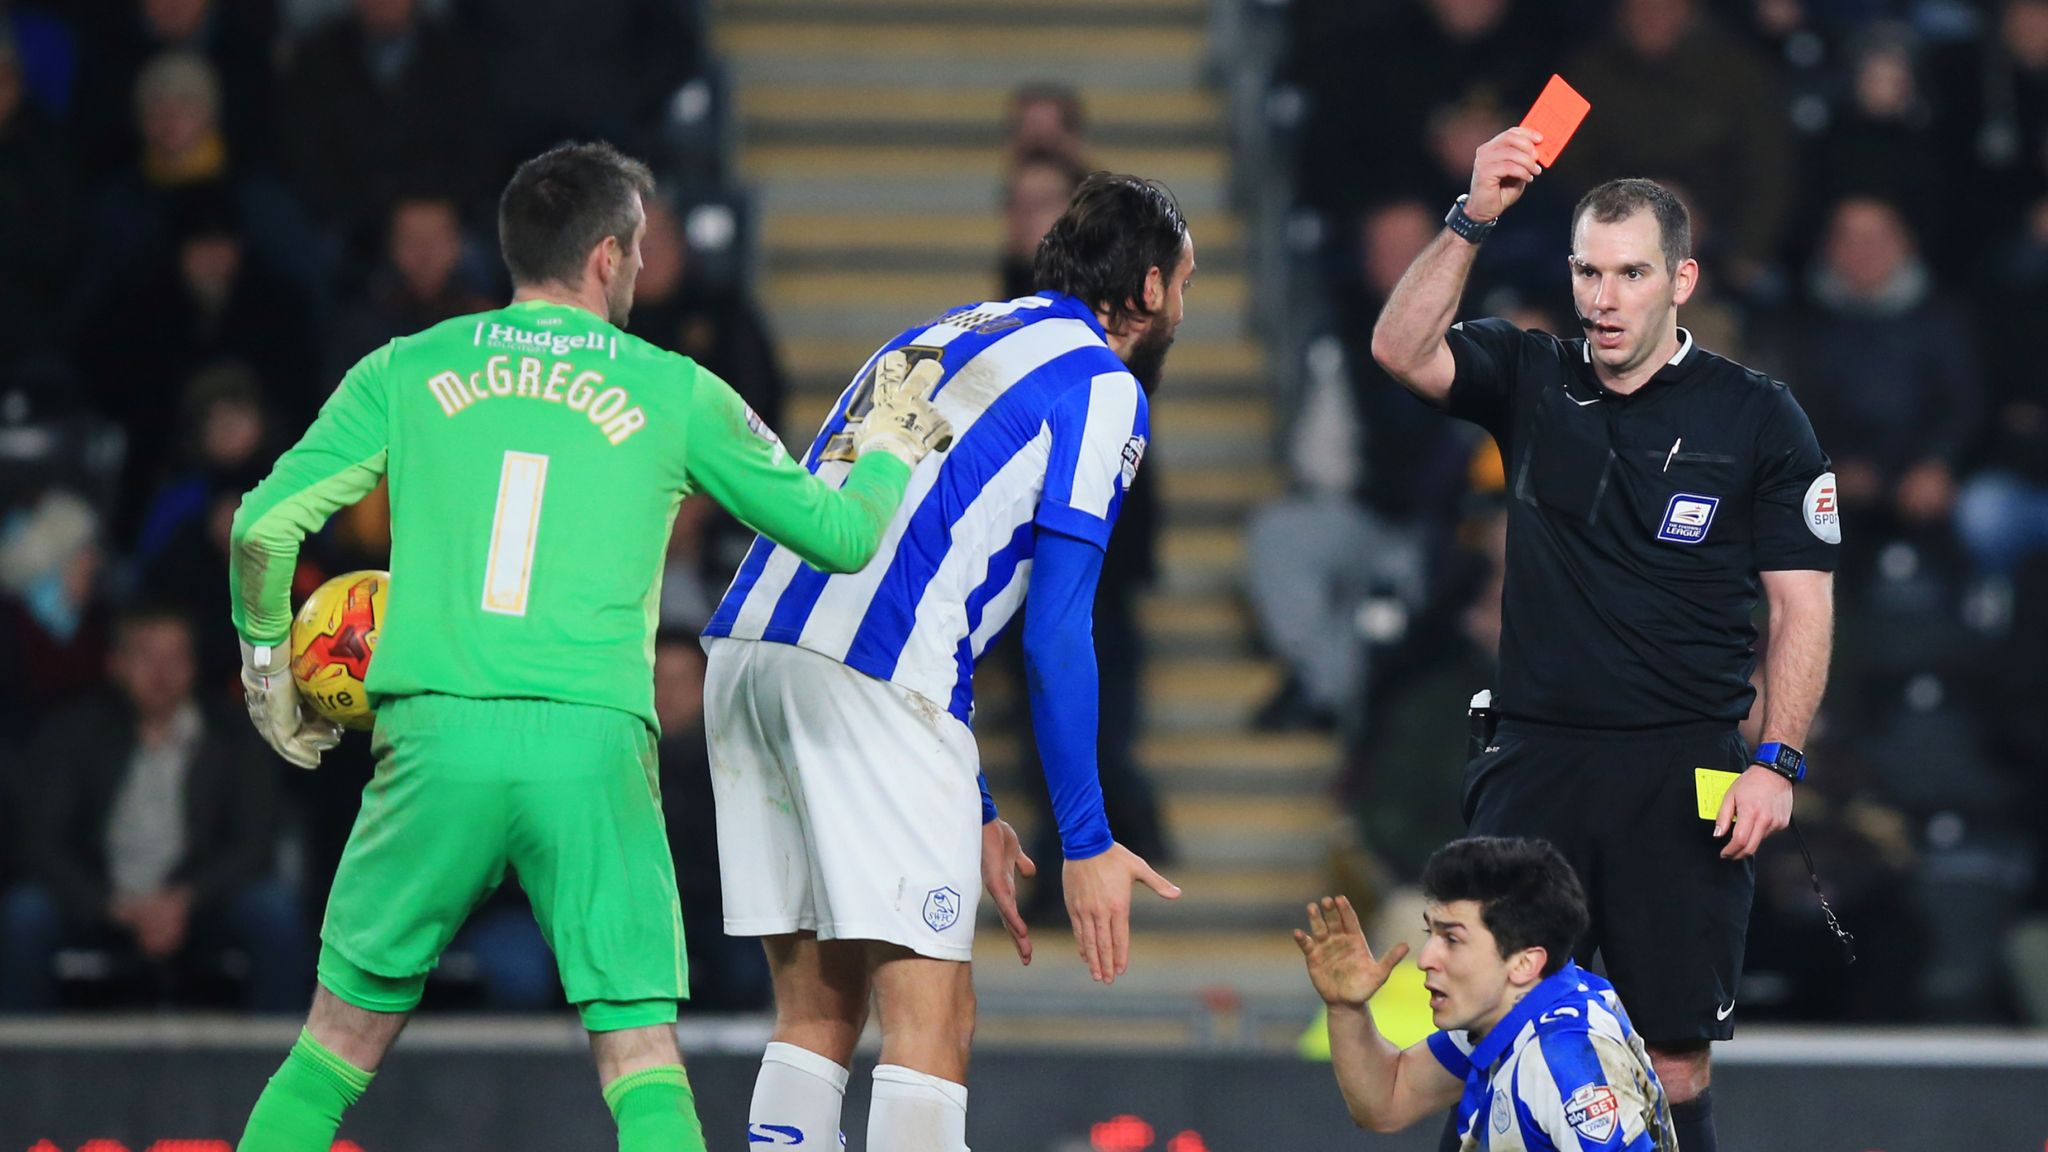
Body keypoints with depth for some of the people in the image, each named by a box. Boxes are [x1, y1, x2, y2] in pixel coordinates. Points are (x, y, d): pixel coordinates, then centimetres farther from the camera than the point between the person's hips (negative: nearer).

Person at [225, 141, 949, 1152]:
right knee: (640, 1049, 0)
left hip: (434, 732, 1)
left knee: (345, 1032, 13)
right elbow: (838, 535, 18)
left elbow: (264, 526, 5)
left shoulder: (403, 373, 11)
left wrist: (264, 656, 22)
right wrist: (888, 454, 39)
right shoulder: (675, 394, 9)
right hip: (593, 745, -1)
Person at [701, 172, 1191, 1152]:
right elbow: (1053, 633, -4)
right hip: (865, 680, -8)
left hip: (745, 651, 8)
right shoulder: (1104, 389, 4)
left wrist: (972, 812, 32)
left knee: (818, 1013, 14)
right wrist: (1086, 844, -1)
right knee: (931, 1021, -6)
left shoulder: (936, 338, 28)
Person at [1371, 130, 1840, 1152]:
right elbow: (1401, 350, -9)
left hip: (1683, 772, -2)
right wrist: (1472, 220, -19)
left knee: (1670, 1066, -3)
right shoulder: (1530, 381, 8)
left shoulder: (1756, 417, 2)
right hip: (1534, 757, 2)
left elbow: (1803, 603, 2)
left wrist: (1777, 763, -8)